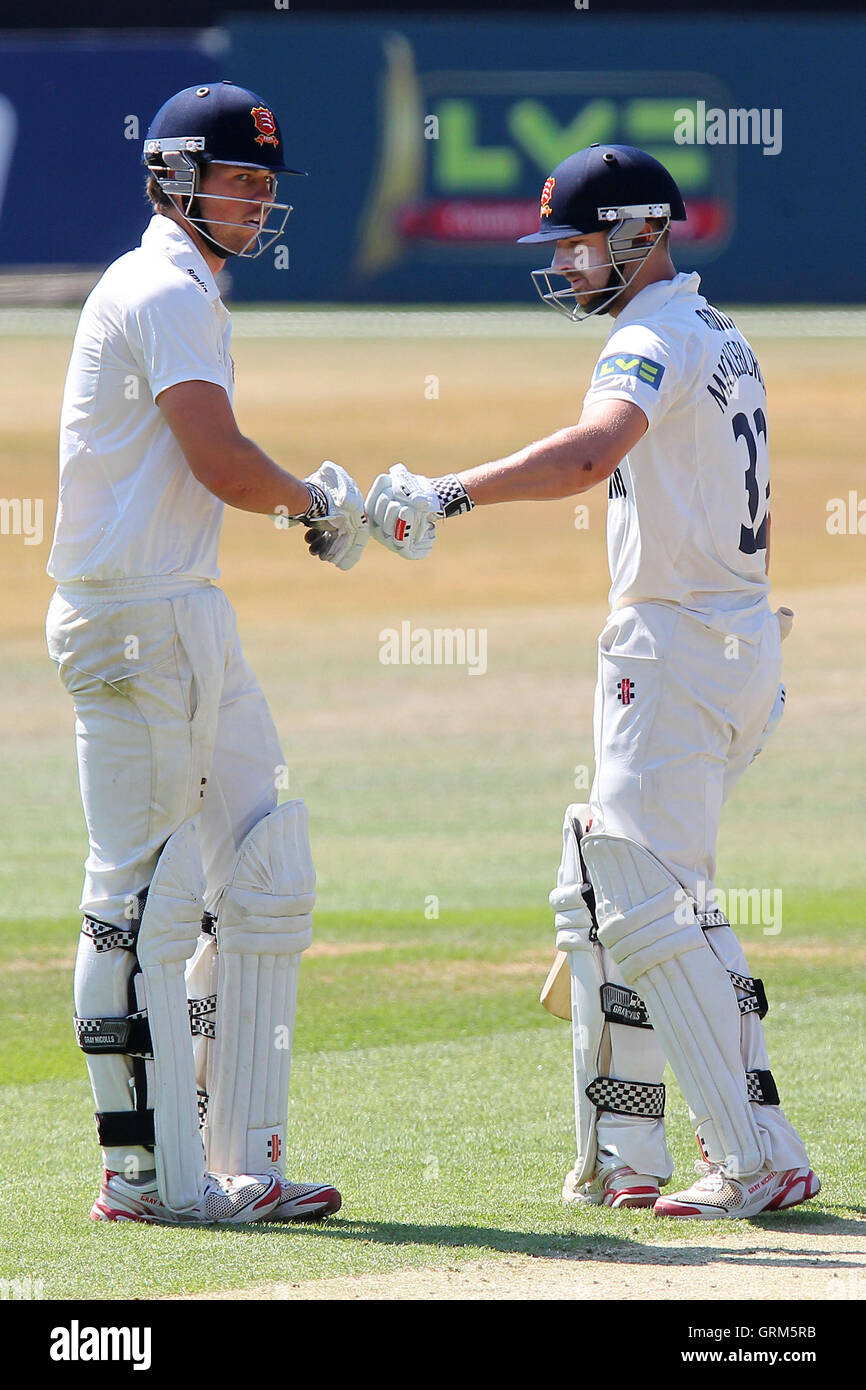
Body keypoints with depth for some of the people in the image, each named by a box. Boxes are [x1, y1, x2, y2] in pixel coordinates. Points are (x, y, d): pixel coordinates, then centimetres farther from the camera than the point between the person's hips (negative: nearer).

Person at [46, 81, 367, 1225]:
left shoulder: (182, 292, 21)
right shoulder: (168, 291, -12)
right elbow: (221, 461, -20)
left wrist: (299, 505, 8)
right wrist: (311, 500, -3)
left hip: (189, 616, 11)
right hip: (133, 616, -11)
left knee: (264, 876, 9)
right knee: (144, 894, -7)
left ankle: (241, 1160, 11)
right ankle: (149, 1171, -5)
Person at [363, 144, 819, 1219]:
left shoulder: (656, 340, -14)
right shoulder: (719, 338, 18)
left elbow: (589, 453, -35)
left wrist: (446, 494, -42)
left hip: (681, 647, -10)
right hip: (736, 644, 10)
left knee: (650, 905, -12)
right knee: (600, 894, 15)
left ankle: (761, 1160, -15)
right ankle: (624, 1158, 16)